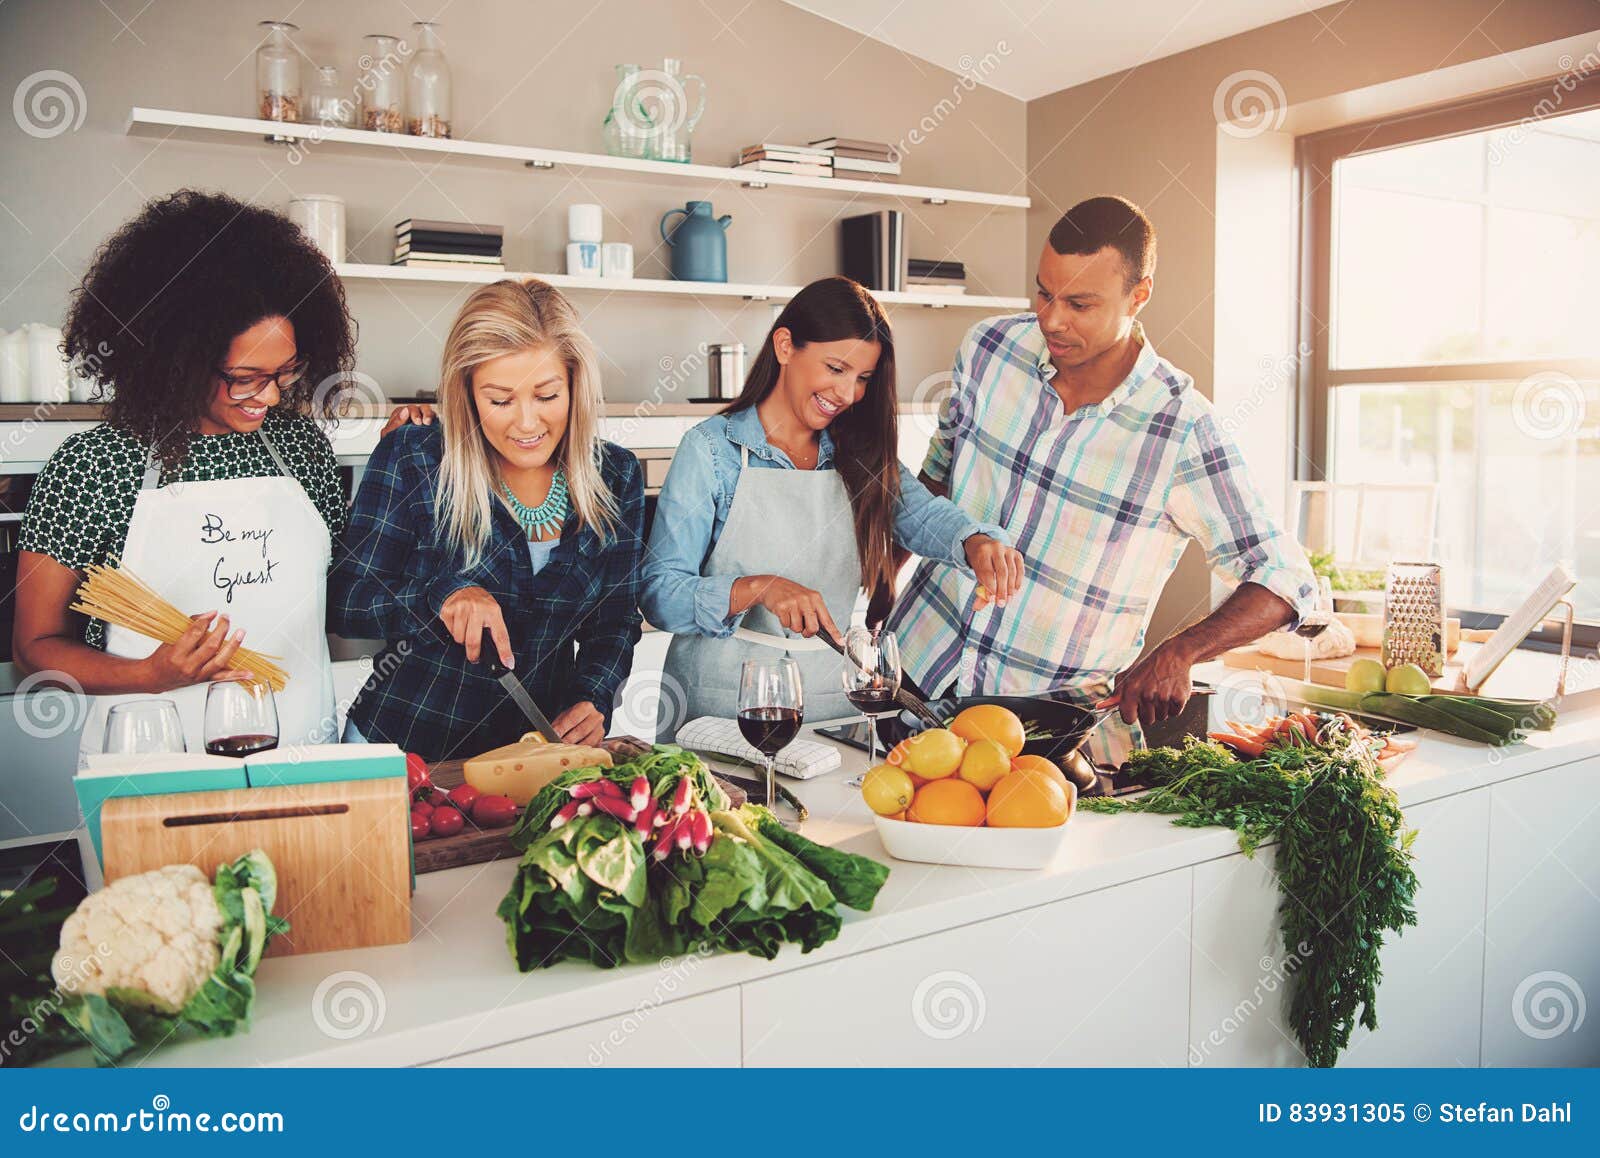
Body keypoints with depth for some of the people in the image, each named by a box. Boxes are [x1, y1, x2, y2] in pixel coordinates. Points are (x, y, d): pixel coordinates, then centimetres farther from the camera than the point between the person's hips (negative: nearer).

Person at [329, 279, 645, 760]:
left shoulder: (615, 476, 0)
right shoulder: (411, 460, -9)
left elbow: (615, 620, 7)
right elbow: (342, 603, -6)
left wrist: (592, 701, -11)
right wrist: (440, 595, -24)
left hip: (541, 752, 2)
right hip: (402, 747, -2)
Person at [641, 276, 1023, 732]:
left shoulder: (859, 456, 12)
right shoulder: (711, 448, -3)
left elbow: (923, 514, -5)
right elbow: (659, 593, -9)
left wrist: (975, 541, -26)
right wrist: (758, 589, -25)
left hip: (830, 701, 3)